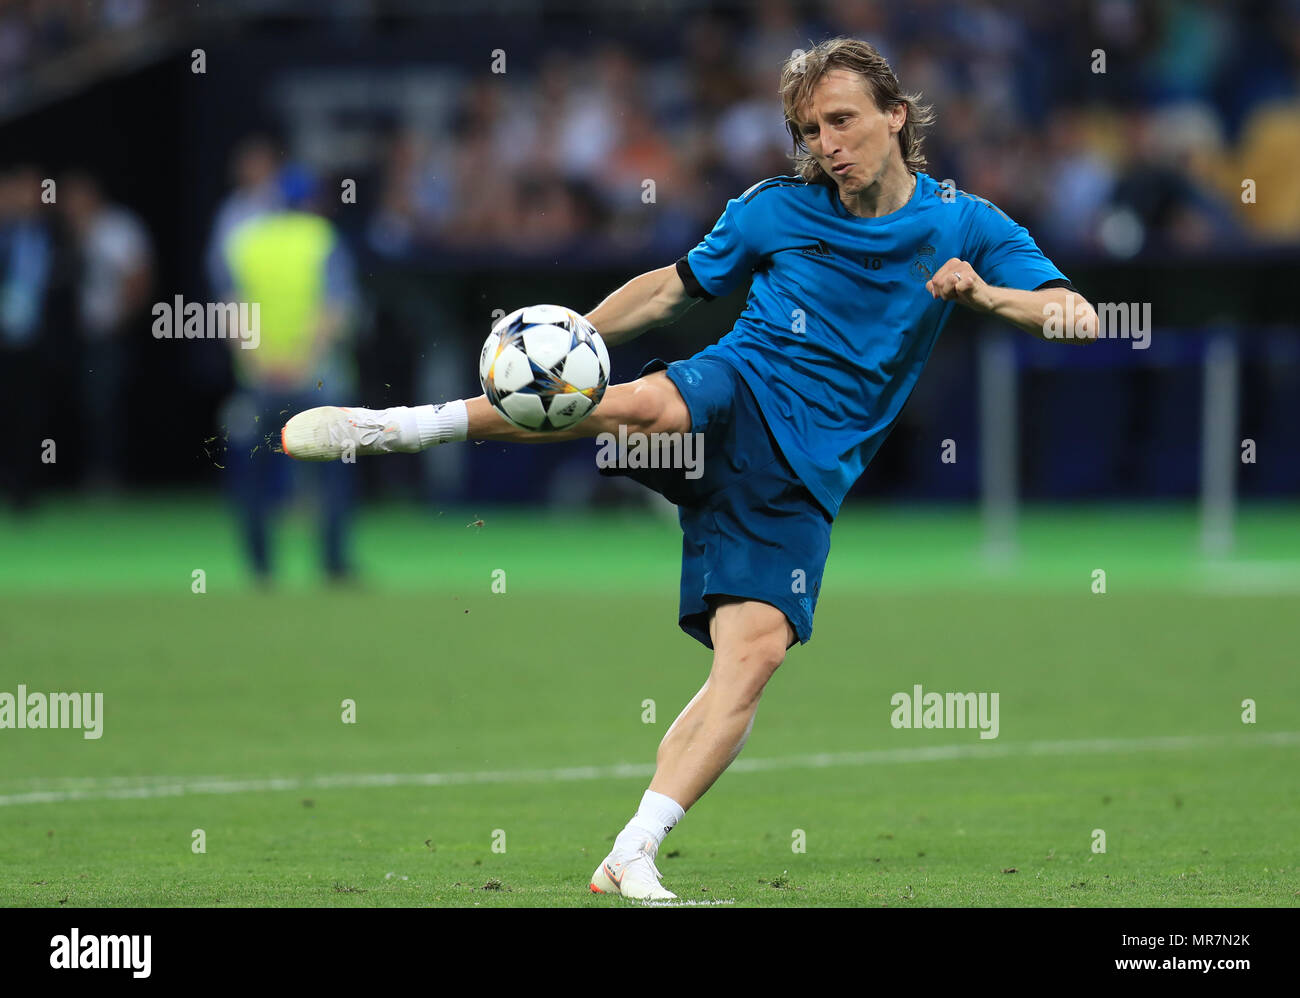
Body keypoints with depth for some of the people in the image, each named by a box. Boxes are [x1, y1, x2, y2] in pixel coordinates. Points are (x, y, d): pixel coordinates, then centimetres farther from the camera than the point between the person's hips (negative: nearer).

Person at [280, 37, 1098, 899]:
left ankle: (631, 857, -18)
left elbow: (1080, 321, -1)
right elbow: (676, 287, 19)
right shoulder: (776, 210, 6)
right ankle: (397, 427, -30)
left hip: (807, 470, 1)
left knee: (756, 652, -18)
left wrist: (987, 292, -19)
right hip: (739, 396, -1)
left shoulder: (964, 225, 5)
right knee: (650, 406, -37)